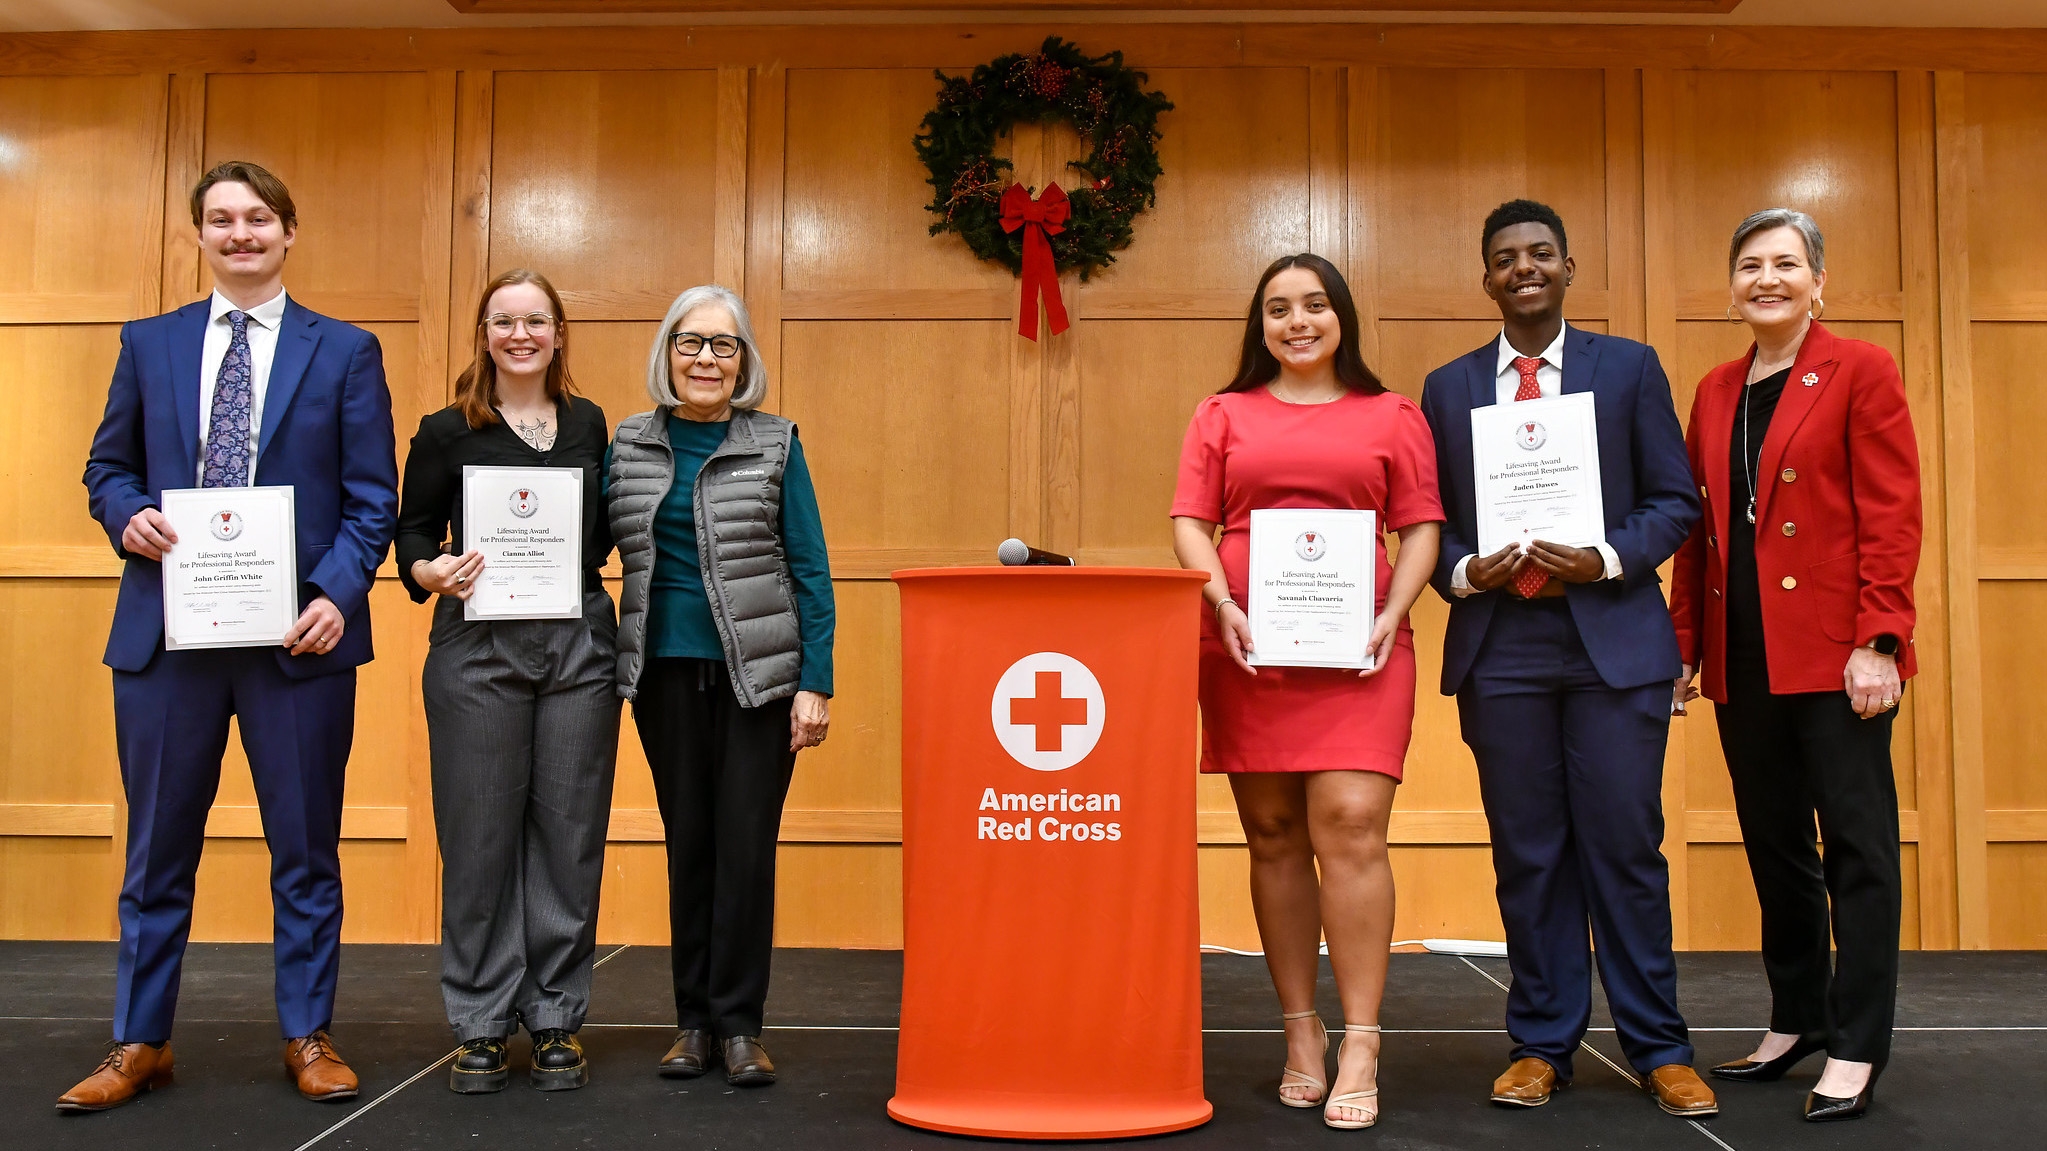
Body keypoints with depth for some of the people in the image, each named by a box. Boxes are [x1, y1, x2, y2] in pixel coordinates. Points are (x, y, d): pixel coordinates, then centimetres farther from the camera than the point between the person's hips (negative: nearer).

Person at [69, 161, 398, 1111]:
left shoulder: (345, 351, 5)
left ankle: (308, 1037, 19)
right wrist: (127, 516, -7)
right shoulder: (149, 344, 12)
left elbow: (373, 496, 0)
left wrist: (339, 593, -13)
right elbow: (107, 465, 16)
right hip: (165, 627, 2)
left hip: (298, 632, -2)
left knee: (306, 847, 6)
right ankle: (139, 1043, 23)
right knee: (158, 847, 10)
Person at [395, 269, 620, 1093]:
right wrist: (431, 572, -16)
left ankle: (556, 1019, 16)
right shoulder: (447, 431, 4)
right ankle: (482, 1023, 14)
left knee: (568, 833, 4)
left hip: (579, 644, 2)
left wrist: (581, 562, -3)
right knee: (478, 833, 2)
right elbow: (413, 530, 4)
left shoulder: (589, 425, 11)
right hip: (478, 647, -2)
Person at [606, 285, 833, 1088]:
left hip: (759, 669, -2)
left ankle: (739, 1023, 10)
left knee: (746, 841, -1)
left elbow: (810, 569, -2)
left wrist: (815, 683, -8)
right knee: (687, 840, 9)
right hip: (664, 670, 3)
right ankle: (694, 1019, 20)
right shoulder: (628, 445, 7)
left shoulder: (775, 444, 0)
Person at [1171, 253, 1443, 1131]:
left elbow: (1421, 528, 8)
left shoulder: (1393, 416, 13)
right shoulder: (1223, 415, 14)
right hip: (1246, 650, 2)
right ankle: (1301, 1034, 17)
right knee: (1273, 837, 5)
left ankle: (1360, 1049, -4)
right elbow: (1190, 524, 7)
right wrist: (1222, 606, -9)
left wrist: (1393, 614, -7)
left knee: (1349, 828, -11)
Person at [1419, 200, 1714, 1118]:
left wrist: (1610, 559, -12)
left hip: (1614, 637, -1)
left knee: (1625, 845, 1)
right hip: (1500, 644, 1)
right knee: (1528, 853, 6)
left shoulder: (1629, 367, 8)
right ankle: (1543, 1043, 18)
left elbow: (1674, 499, 5)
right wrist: (1464, 571, -9)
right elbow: (1429, 520, 10)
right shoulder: (1449, 387, 12)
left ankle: (1657, 1047, 15)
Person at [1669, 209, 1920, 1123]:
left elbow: (1893, 517, -8)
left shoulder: (1860, 372, -2)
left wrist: (1877, 642, -15)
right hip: (1743, 659, 6)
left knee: (1856, 841, 1)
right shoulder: (1714, 393, 14)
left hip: (1834, 653, -5)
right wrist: (1683, 647, 9)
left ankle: (1856, 1048, 9)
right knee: (1773, 843, 12)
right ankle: (1797, 1019, 26)